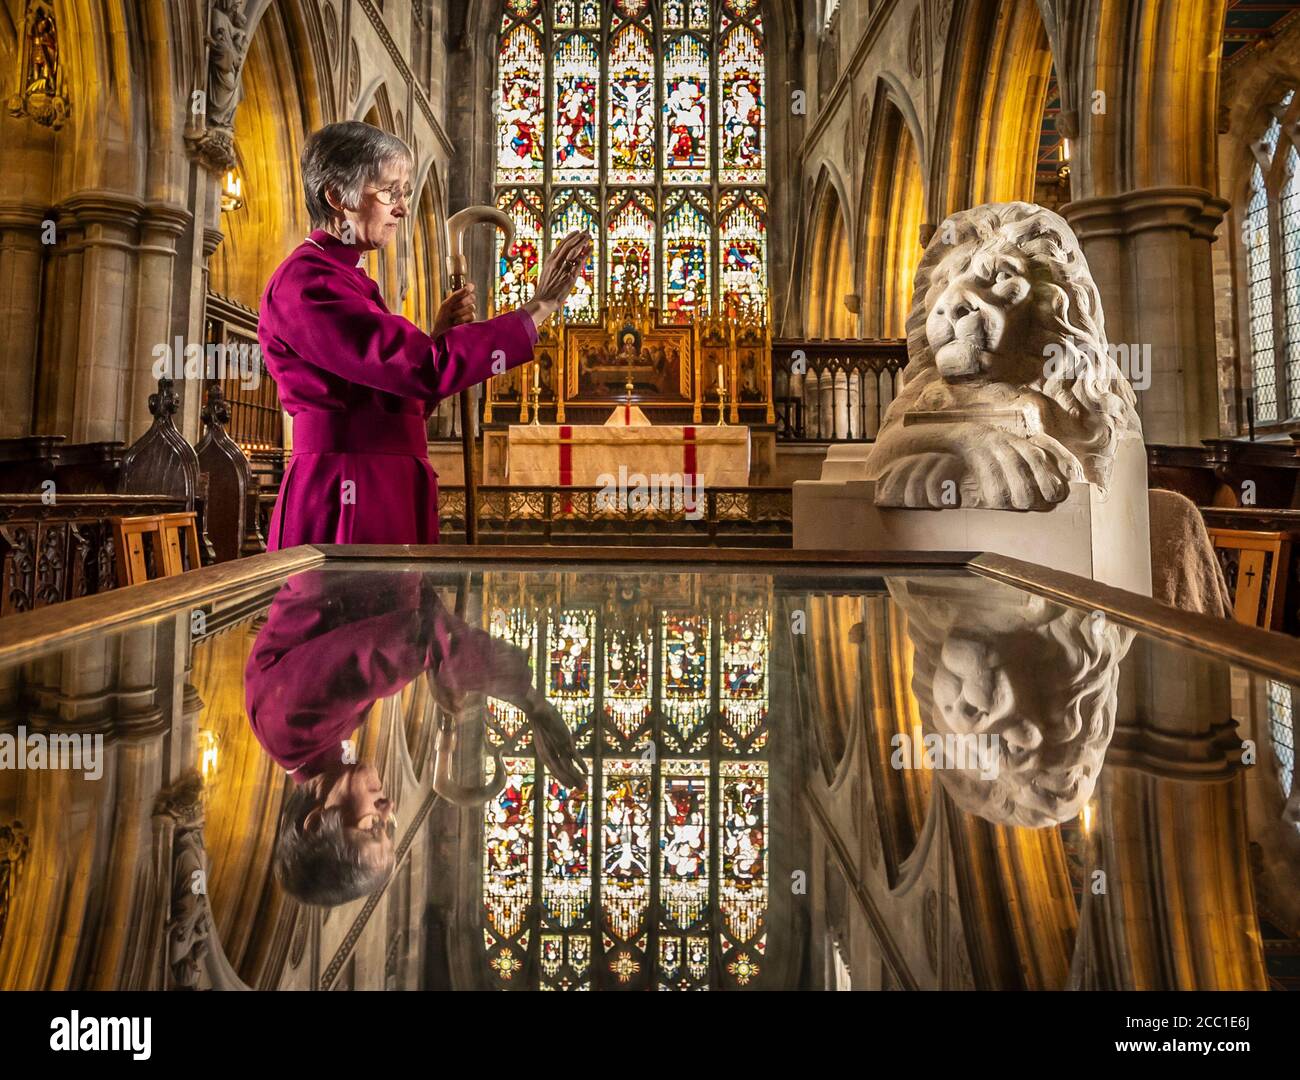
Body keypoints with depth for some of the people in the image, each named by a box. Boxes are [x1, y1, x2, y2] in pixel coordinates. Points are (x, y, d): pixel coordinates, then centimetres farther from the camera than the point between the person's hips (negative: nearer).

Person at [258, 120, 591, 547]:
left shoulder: (347, 278, 18)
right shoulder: (306, 281, -11)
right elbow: (423, 367, -24)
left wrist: (438, 334, 5)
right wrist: (537, 309, -20)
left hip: (391, 494, 9)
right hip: (346, 500, -9)